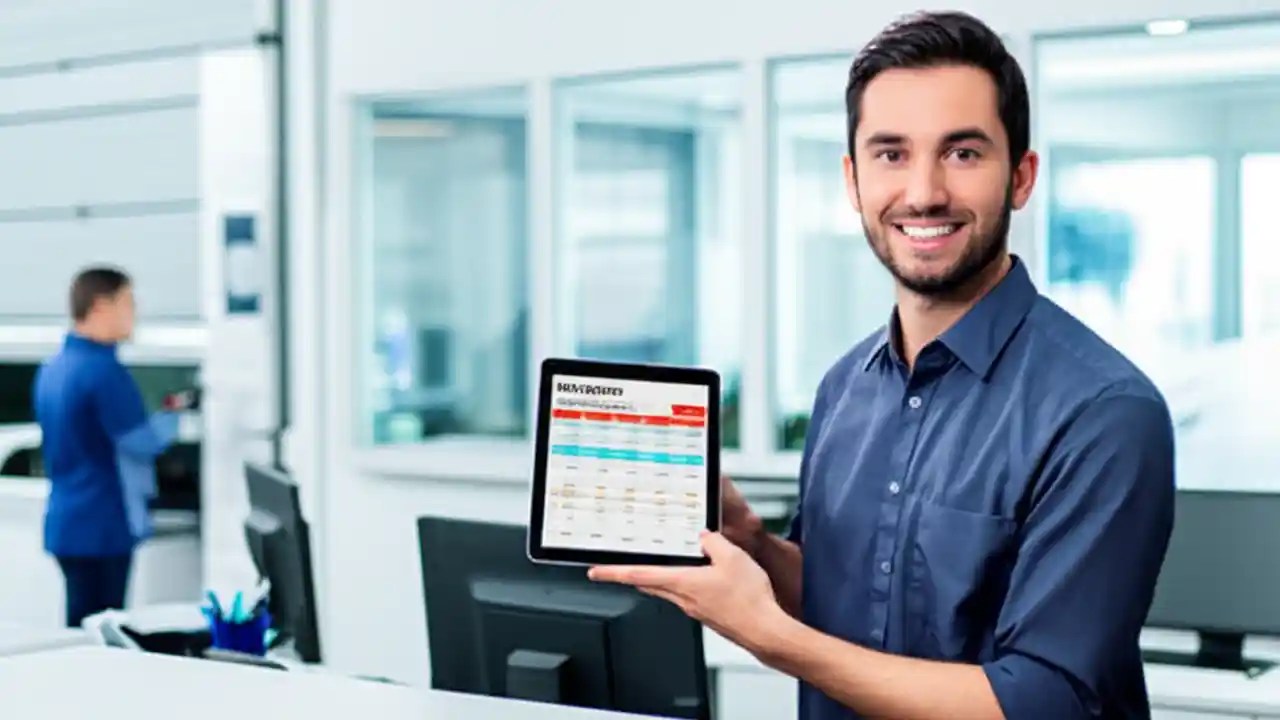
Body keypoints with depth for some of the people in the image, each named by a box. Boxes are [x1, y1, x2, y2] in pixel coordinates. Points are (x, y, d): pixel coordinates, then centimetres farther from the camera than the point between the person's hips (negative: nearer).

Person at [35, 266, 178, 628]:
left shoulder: (51, 368, 11)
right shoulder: (102, 369, -18)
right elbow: (142, 442, -19)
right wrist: (177, 415, -2)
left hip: (66, 521, 9)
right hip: (102, 525, -9)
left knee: (81, 625, 14)